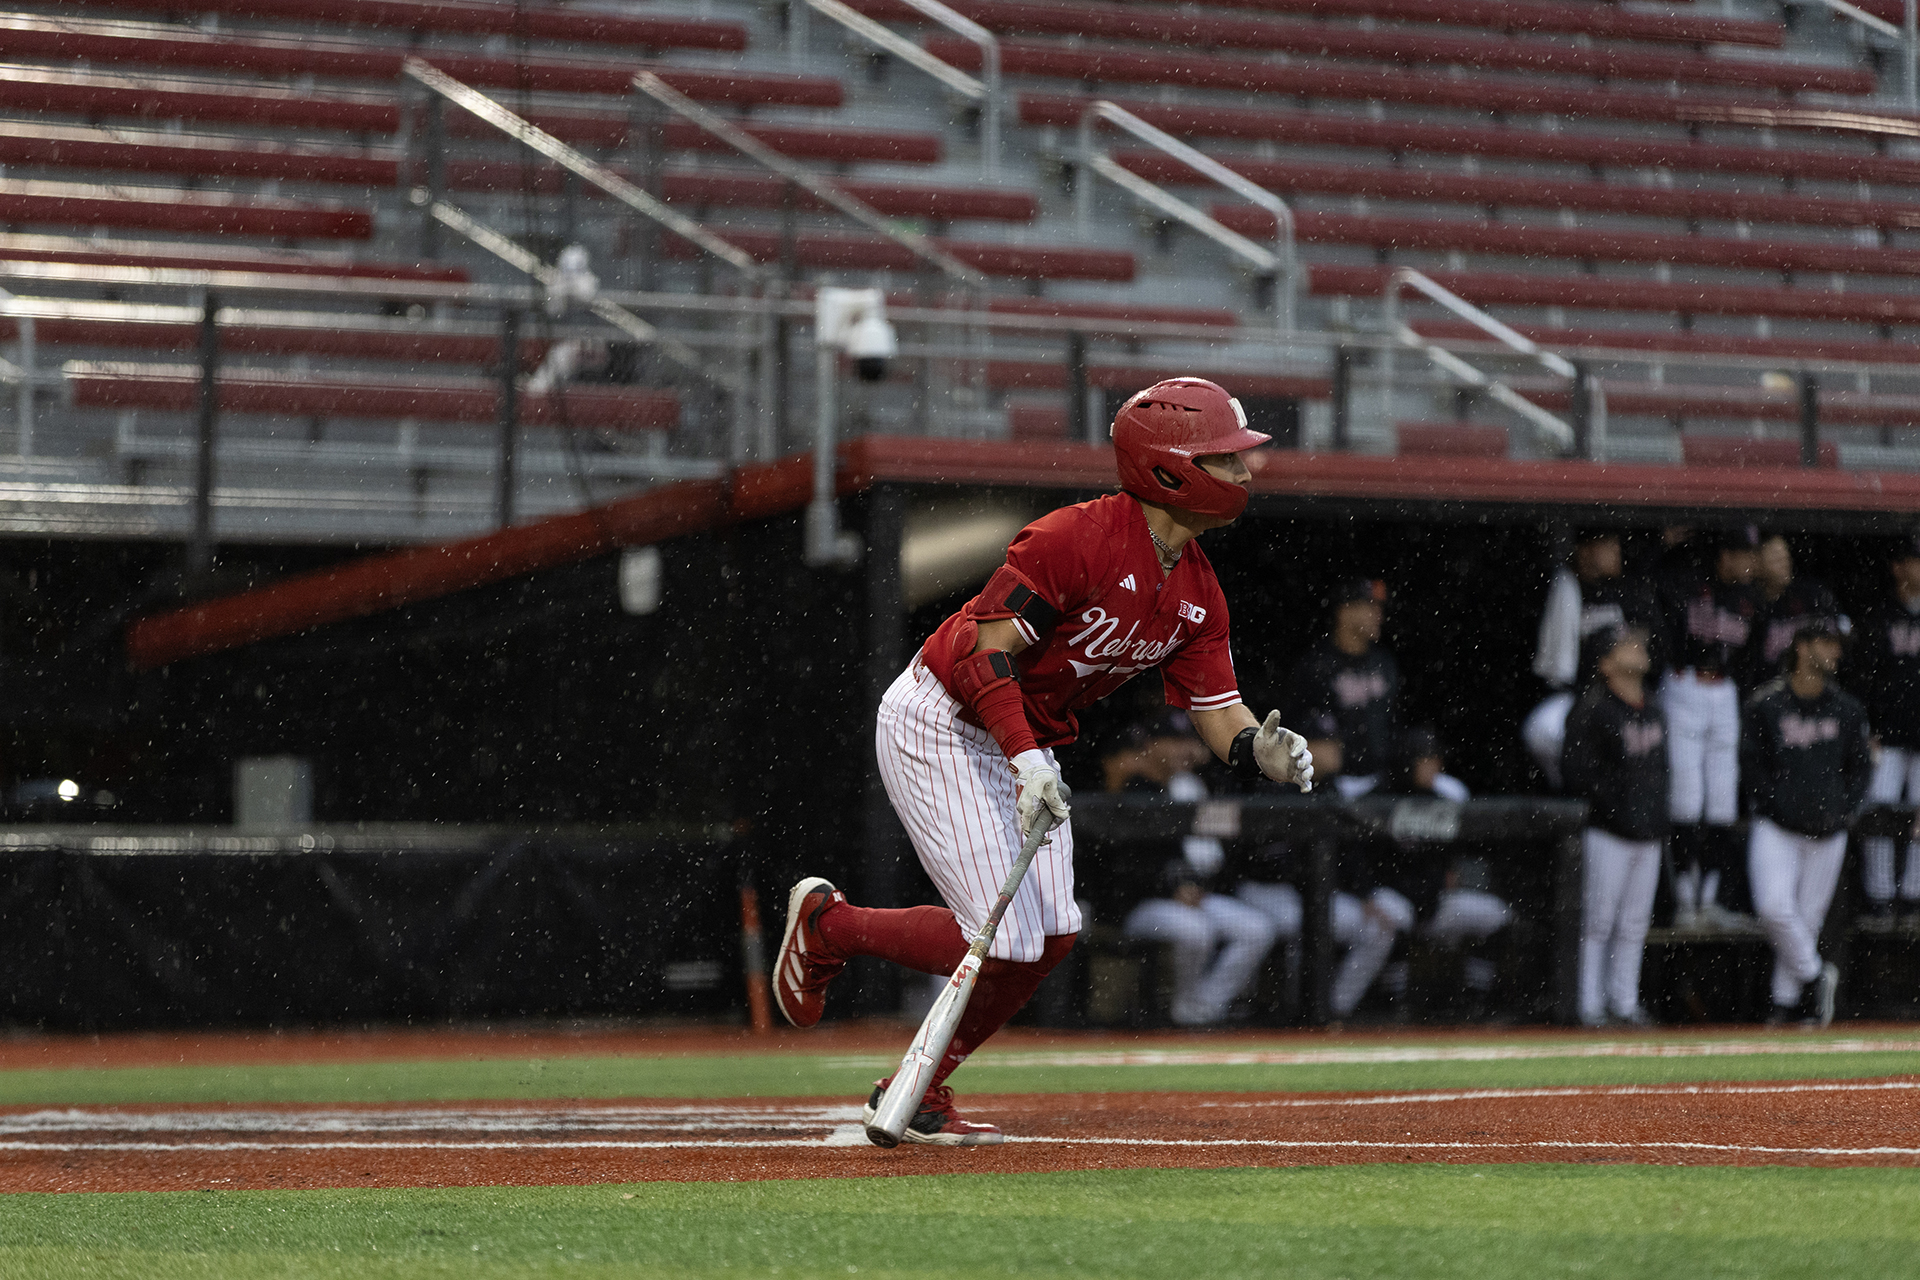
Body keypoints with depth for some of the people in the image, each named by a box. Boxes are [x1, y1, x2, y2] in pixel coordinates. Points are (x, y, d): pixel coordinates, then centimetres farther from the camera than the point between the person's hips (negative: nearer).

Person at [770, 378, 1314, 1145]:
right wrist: (1028, 760, -36)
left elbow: (1219, 716, 0)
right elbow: (984, 652, -26)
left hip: (1025, 744, 9)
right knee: (1005, 942, -14)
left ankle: (914, 1099, 15)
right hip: (938, 727, -9)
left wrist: (1262, 751, -23)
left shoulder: (1197, 592, 0)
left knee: (1050, 937, 2)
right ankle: (828, 925, 10)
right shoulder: (1076, 540, -25)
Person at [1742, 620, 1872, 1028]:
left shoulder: (1846, 708, 5)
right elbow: (1751, 763, 1)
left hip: (1827, 833, 3)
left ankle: (1788, 1001, 17)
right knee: (1774, 907, -20)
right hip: (1776, 828, -3)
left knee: (1809, 916, 6)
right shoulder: (1766, 704, -4)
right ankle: (1813, 975, 1)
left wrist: (1844, 808, -1)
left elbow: (1861, 765, 13)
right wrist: (1774, 807, -9)